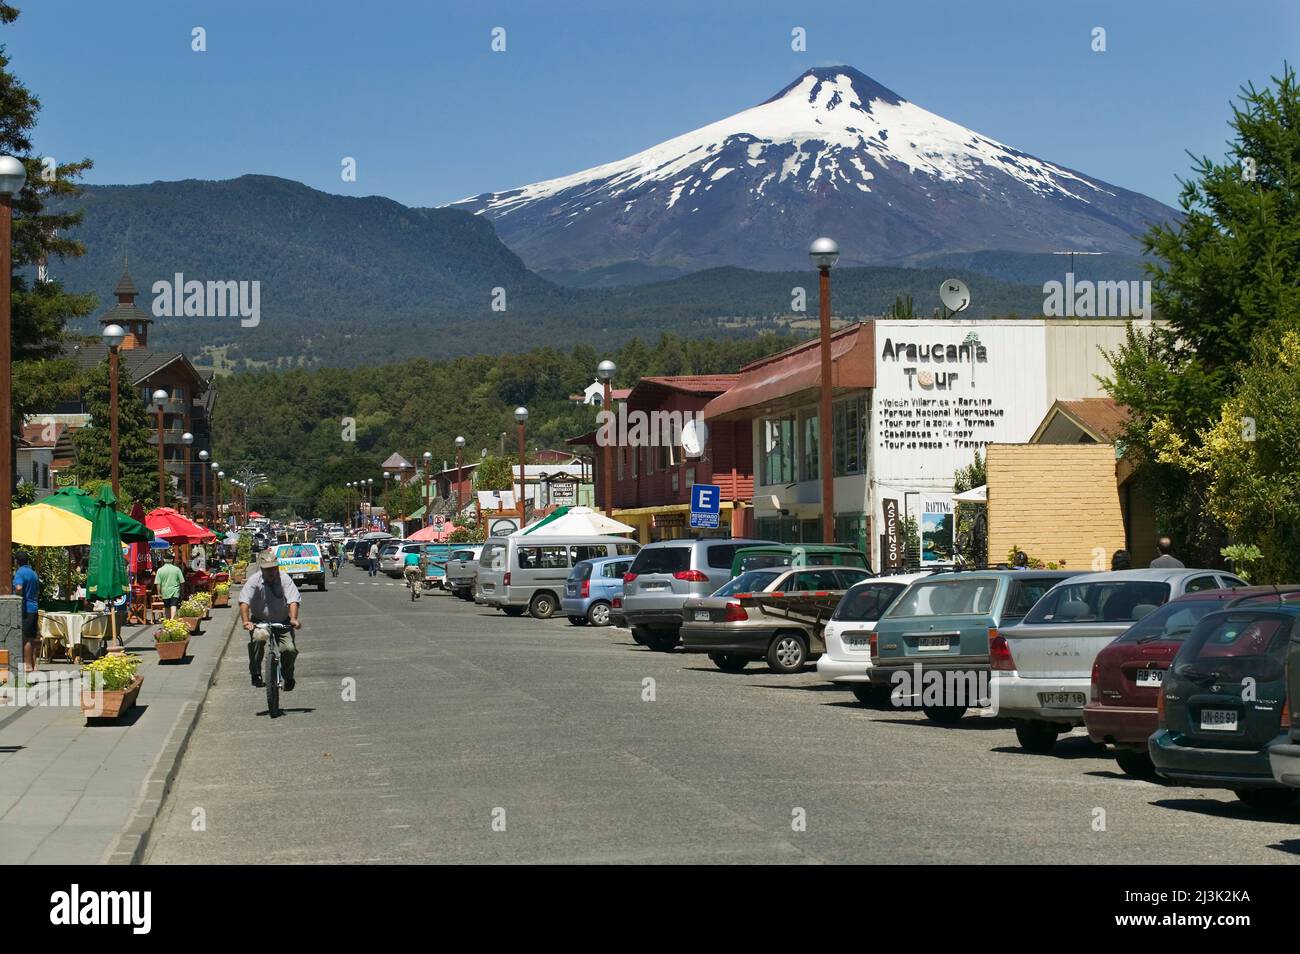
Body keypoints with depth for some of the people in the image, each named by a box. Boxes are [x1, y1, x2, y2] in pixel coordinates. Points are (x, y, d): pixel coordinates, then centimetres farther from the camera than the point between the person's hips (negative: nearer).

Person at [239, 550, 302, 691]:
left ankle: (288, 677, 12)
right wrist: (246, 621, -39)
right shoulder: (254, 580, -14)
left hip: (282, 622, 0)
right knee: (256, 640, -28)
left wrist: (293, 619, -39)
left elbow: (293, 600, -22)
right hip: (259, 621, 0)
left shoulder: (284, 579, -12)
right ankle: (256, 675, -5)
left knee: (290, 649, -18)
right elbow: (244, 602, -24)